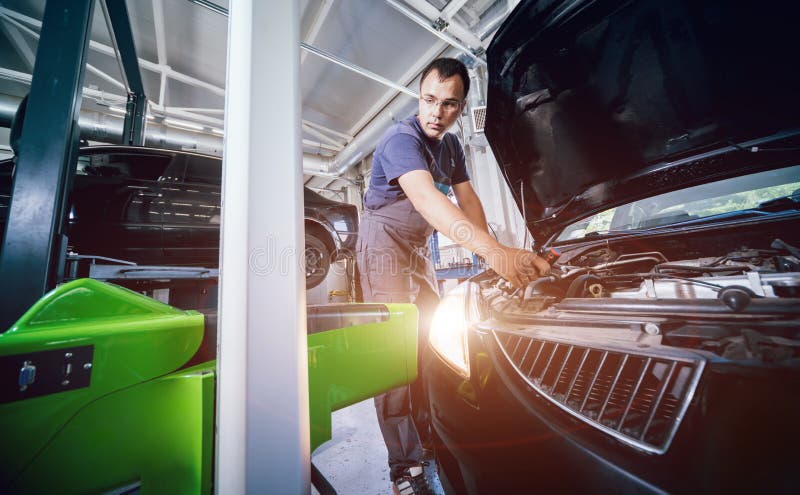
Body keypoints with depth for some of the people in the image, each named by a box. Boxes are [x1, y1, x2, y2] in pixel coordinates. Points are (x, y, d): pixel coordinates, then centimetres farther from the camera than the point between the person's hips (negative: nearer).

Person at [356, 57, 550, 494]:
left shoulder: (450, 145, 7)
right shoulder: (401, 139, -21)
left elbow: (467, 198, 7)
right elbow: (427, 199, -39)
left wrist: (492, 252, -6)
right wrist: (496, 253, -52)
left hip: (418, 246, 8)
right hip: (384, 244, -7)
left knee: (431, 338, 6)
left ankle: (427, 431, 23)